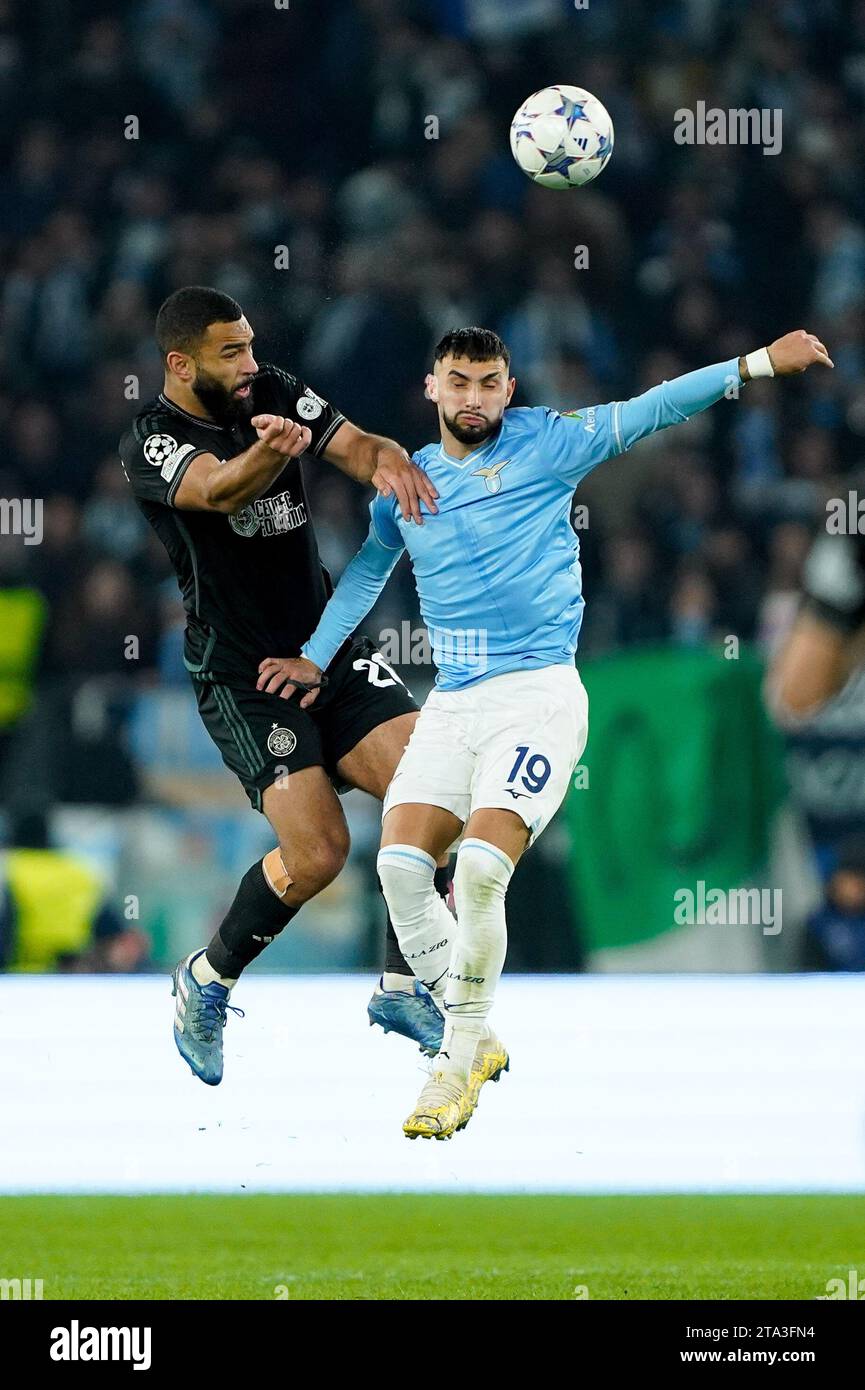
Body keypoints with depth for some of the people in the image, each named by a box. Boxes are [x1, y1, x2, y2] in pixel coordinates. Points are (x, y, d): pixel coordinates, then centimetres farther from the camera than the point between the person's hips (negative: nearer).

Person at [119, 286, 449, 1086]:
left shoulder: (275, 395, 5)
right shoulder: (152, 443, -13)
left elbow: (350, 442, -9)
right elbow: (216, 488, -33)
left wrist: (385, 459, -34)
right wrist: (270, 452, -56)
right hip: (242, 675, -6)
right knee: (318, 851, -15)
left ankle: (403, 988, 7)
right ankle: (208, 981, 11)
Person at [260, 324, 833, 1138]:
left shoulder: (547, 445, 2)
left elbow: (647, 412, 0)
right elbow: (364, 572, 30)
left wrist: (755, 365, -6)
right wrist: (314, 659, 25)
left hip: (537, 695, -5)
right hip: (451, 704, 5)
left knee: (480, 868, -22)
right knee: (400, 863, -13)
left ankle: (463, 1051, -6)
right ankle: (471, 1041, 2)